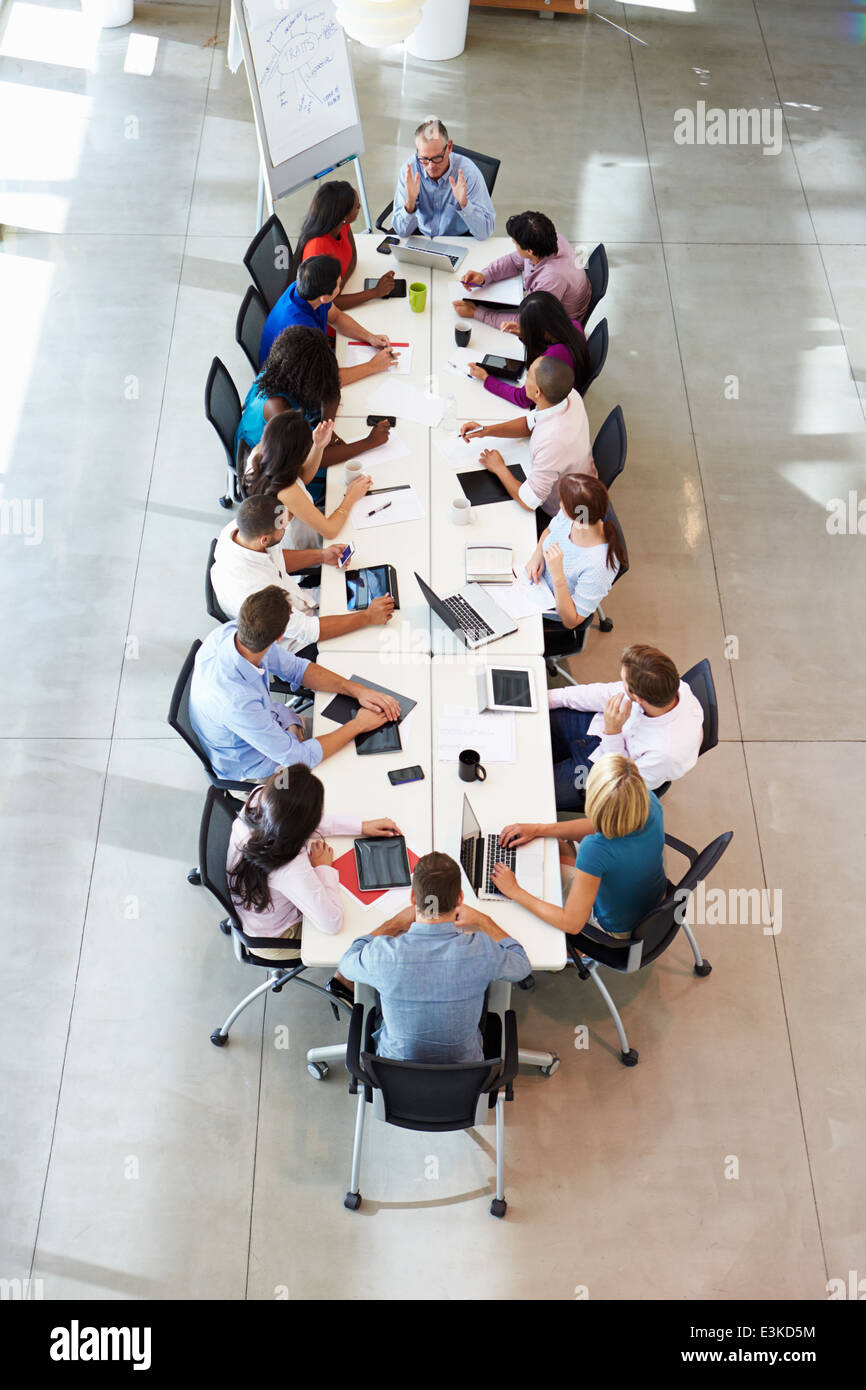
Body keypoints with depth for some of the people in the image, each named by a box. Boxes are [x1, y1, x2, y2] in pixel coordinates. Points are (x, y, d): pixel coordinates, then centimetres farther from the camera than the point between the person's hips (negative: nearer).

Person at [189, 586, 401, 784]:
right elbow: (297, 758, -31)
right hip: (252, 768, -7)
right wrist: (358, 725, -21)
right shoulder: (235, 700, -44)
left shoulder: (232, 631, -22)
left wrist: (357, 690, -12)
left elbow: (296, 668, -3)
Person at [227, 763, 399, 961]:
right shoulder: (291, 869, -45)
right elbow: (331, 923, -32)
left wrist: (361, 826, -4)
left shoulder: (256, 801, -26)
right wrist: (323, 867, -21)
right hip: (274, 943, -6)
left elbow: (302, 824, -5)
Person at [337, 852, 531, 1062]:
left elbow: (347, 962, -2)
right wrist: (483, 920, 9)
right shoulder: (481, 950, -28)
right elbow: (522, 965, -3)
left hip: (397, 1066, 0)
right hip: (464, 1061, 1)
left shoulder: (383, 953, -29)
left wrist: (395, 922, 8)